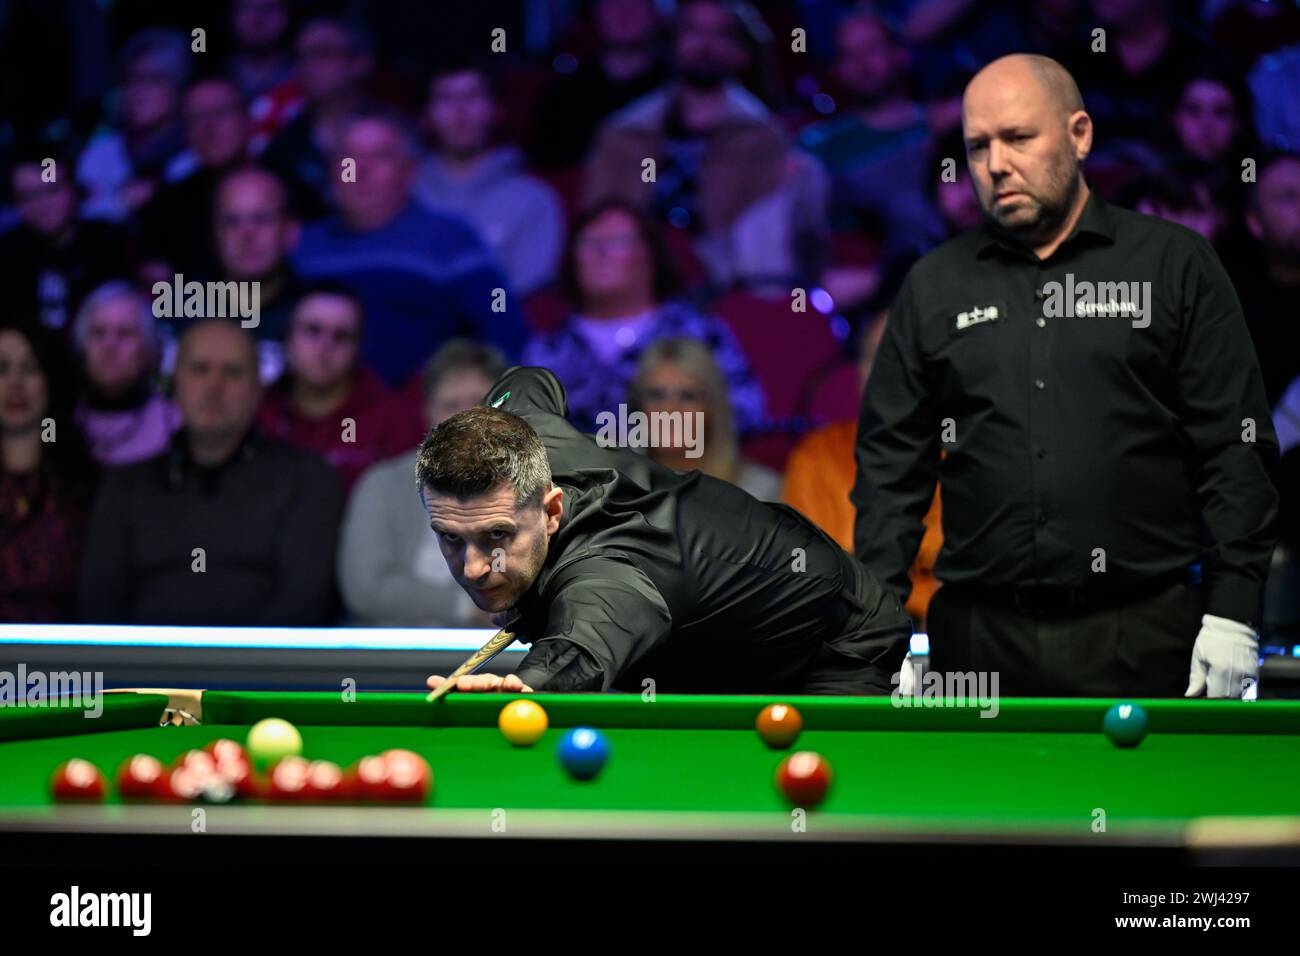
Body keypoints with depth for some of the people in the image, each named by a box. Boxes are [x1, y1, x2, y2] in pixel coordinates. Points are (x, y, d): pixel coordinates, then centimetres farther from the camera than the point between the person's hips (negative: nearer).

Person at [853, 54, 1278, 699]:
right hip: (979, 635, 2)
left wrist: (1231, 615, -6)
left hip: (1143, 636, -2)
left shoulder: (1175, 264, 5)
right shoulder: (935, 286, 13)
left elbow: (1237, 450, 2)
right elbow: (889, 464, 13)